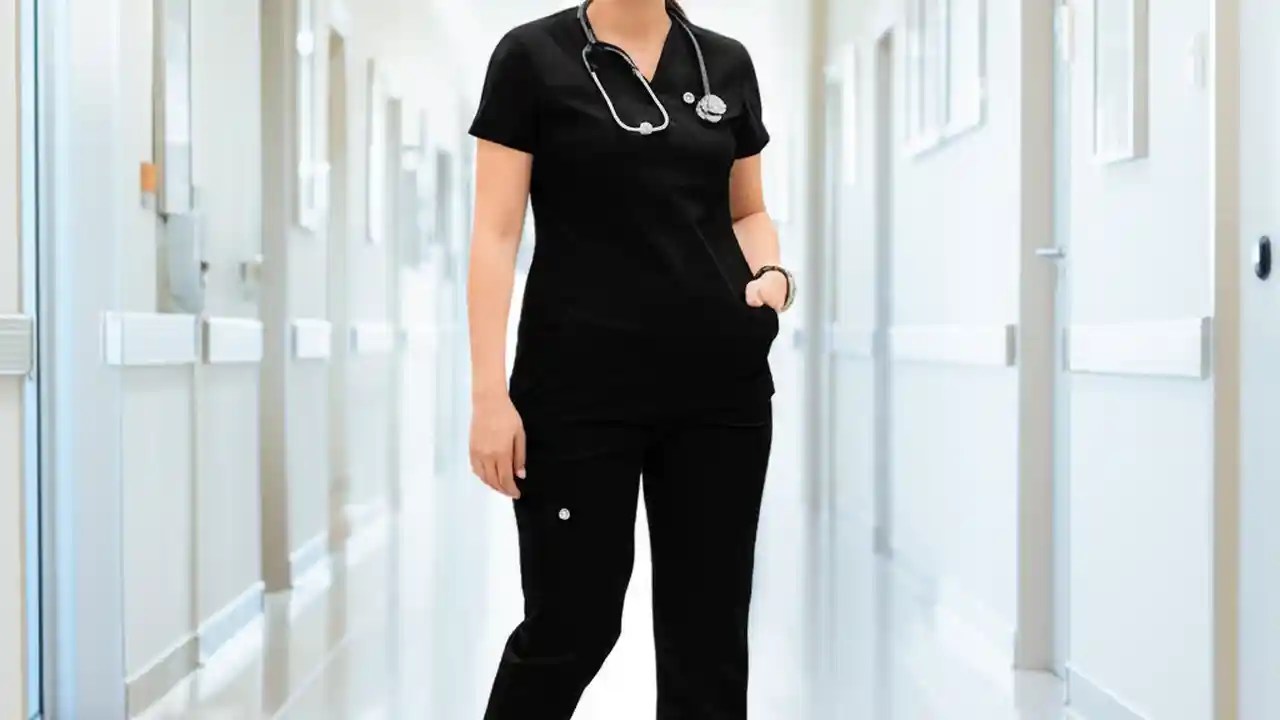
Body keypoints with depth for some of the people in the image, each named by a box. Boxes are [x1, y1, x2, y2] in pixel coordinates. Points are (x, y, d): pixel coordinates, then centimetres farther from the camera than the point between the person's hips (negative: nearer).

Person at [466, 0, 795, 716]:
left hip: (719, 385, 4)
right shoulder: (534, 57, -3)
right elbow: (497, 235, -6)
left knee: (708, 630, 6)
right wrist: (491, 394, -13)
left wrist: (773, 274, -4)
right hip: (581, 387, -4)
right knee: (572, 624, 1)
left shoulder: (725, 63, 9)